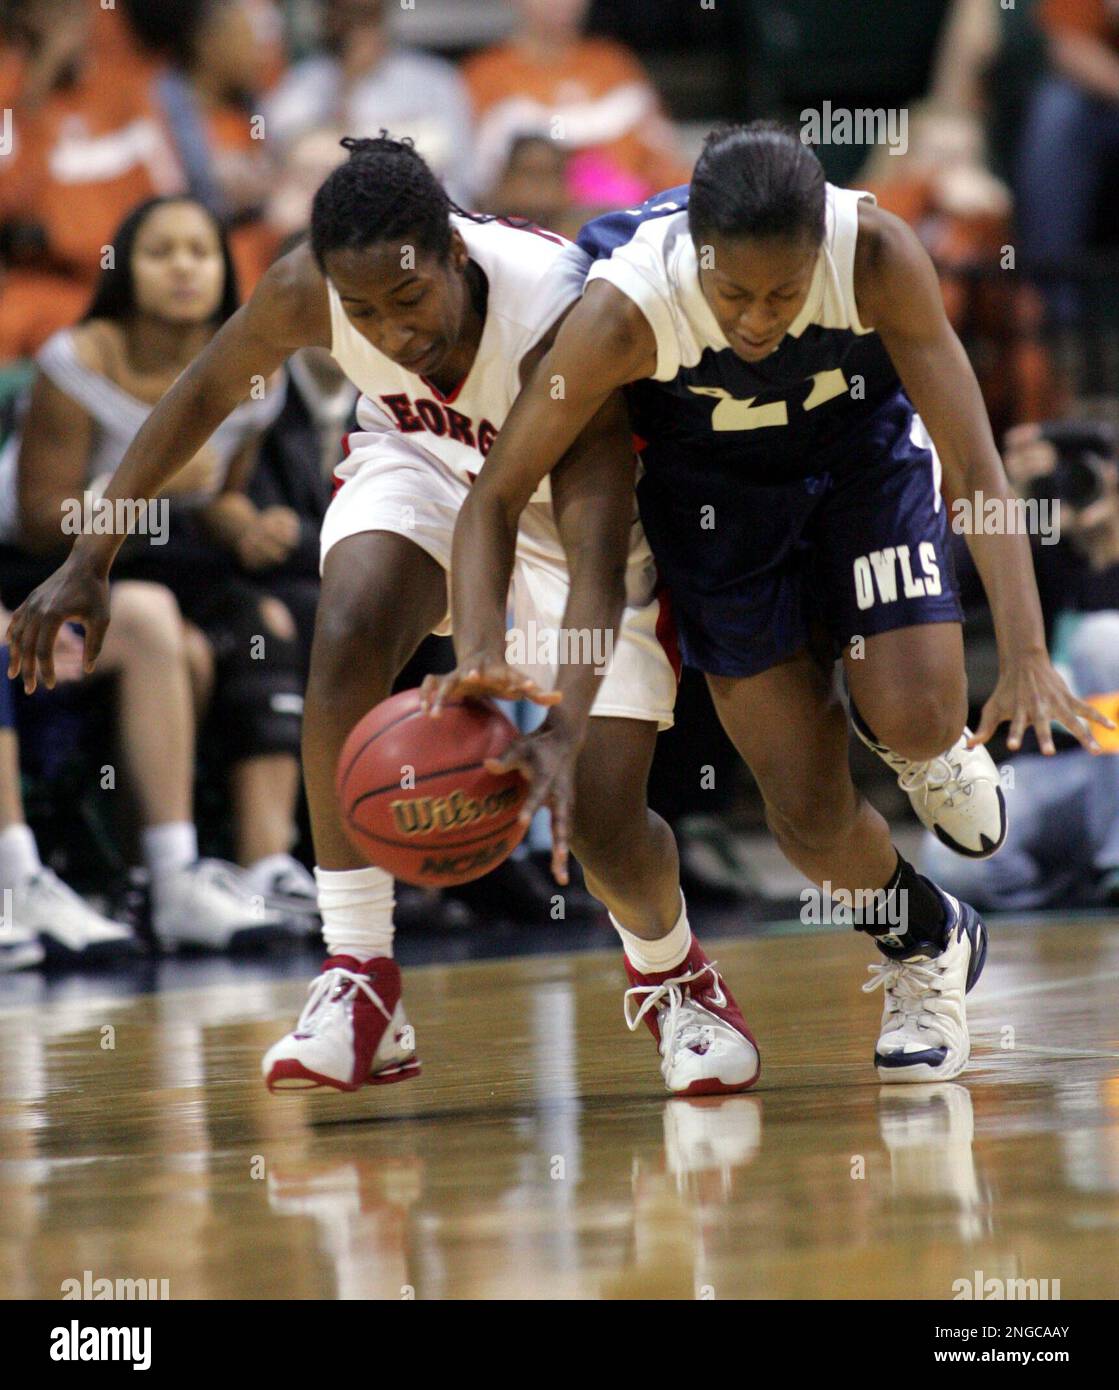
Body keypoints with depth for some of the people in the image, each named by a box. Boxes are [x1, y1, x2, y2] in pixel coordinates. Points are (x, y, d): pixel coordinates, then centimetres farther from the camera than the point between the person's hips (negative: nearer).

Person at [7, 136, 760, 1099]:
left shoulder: (564, 324, -40)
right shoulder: (309, 290, -28)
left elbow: (597, 560, -44)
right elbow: (208, 391, -6)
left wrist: (567, 729, -60)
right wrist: (91, 559, -5)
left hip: (569, 510, -3)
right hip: (424, 463, 3)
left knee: (607, 828, -12)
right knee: (348, 631, -30)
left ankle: (672, 973, 26)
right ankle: (361, 986, -21)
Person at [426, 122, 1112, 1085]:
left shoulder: (878, 255, -34)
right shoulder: (626, 309, -35)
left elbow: (977, 468, -31)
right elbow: (497, 498, -26)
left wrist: (1027, 658, -41)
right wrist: (480, 656, -43)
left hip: (862, 443, 0)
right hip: (711, 486, 0)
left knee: (916, 717, -22)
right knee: (808, 813, -5)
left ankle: (924, 745, 17)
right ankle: (928, 950, 26)